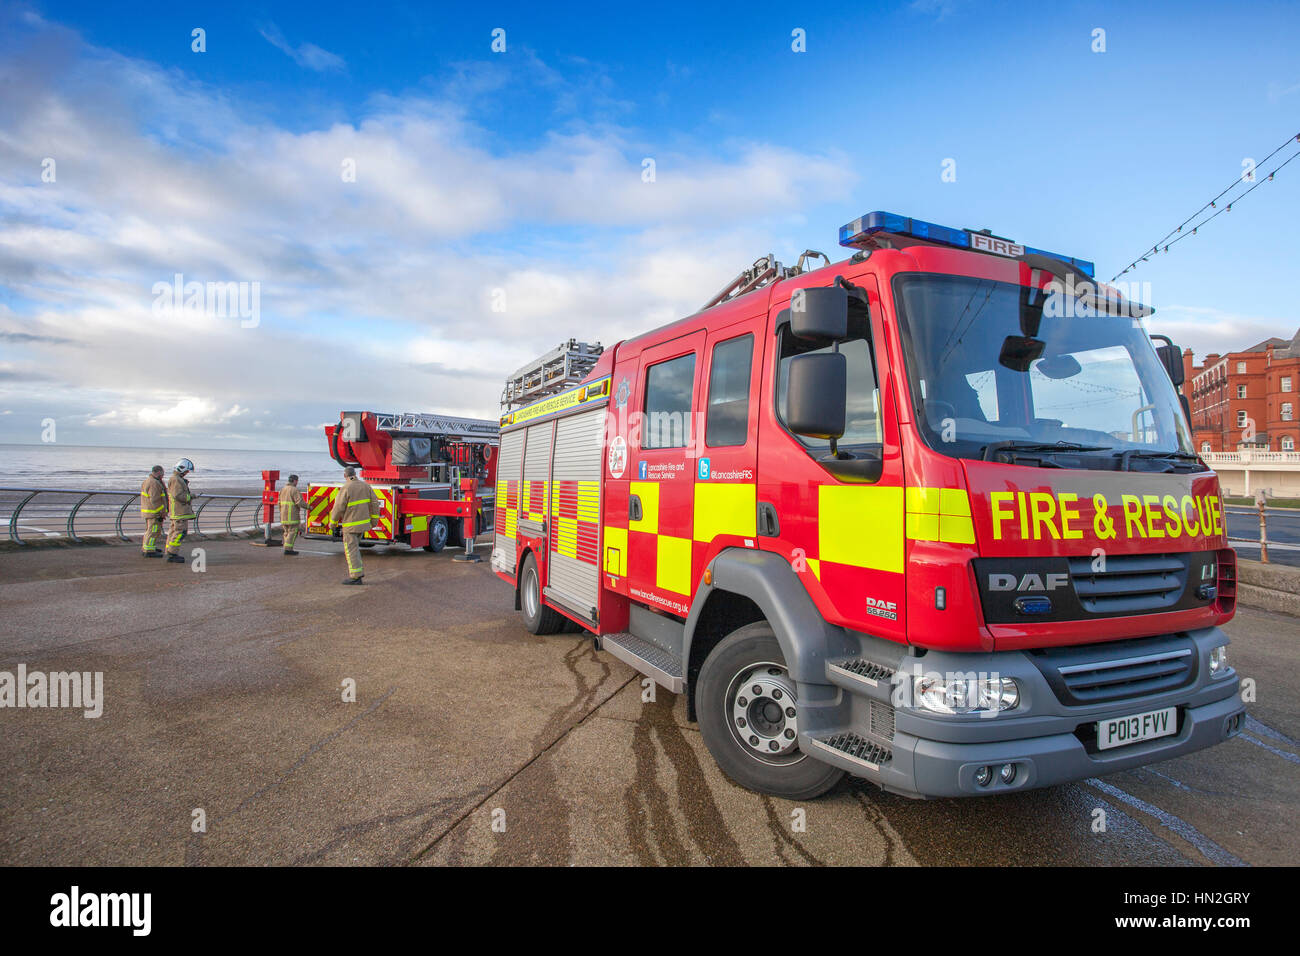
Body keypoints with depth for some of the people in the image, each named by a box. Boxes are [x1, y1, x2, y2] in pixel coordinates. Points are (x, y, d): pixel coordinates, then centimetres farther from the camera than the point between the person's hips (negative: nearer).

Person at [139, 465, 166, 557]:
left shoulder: (147, 481, 14)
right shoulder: (154, 483, -20)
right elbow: (154, 500, -23)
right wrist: (160, 514, -20)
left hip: (147, 511, 11)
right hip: (154, 512, -11)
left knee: (150, 530, 21)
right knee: (154, 531, -6)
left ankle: (146, 548, 31)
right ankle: (149, 551, -5)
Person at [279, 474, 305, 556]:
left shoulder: (282, 489, 15)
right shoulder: (294, 490, -11)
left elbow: (280, 502, 17)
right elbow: (299, 502, -18)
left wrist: (281, 513, 23)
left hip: (284, 515, 8)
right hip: (292, 515, -8)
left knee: (287, 532, 14)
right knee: (293, 531, -6)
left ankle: (286, 548, 14)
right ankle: (288, 549, -12)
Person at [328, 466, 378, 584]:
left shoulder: (345, 488, -15)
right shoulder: (365, 485, 3)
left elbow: (338, 507, -14)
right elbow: (374, 503, 4)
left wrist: (333, 522, 2)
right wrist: (374, 520, 12)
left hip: (350, 525, -7)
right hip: (363, 523, 7)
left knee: (351, 550, -2)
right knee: (354, 547, 20)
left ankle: (356, 576, -4)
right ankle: (356, 574, 20)